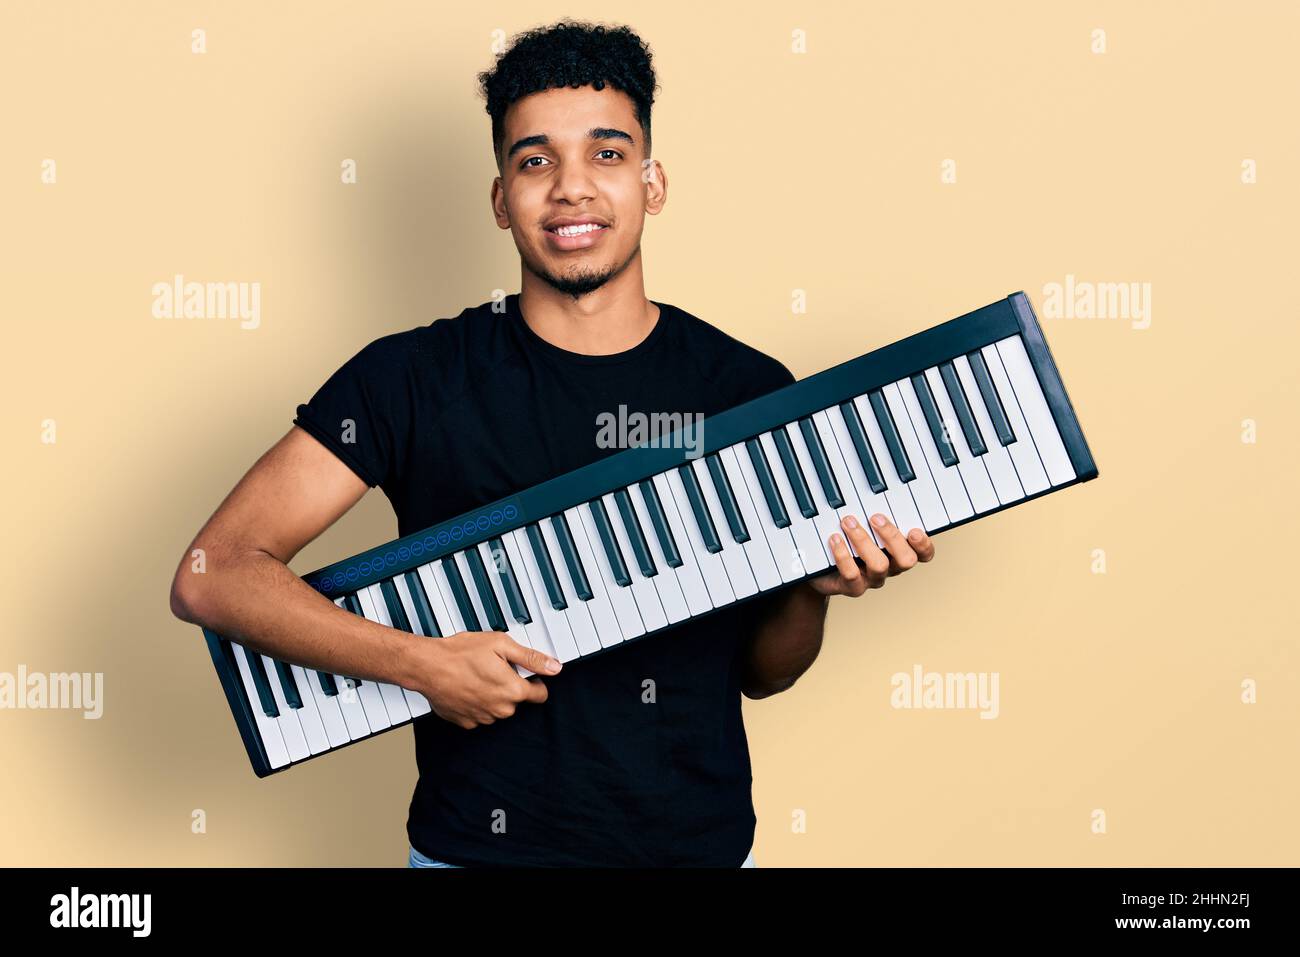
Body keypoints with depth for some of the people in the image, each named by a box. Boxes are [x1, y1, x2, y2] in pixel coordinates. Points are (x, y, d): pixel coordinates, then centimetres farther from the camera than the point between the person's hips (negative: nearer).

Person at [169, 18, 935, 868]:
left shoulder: (752, 391, -4)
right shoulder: (409, 381, -9)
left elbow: (758, 674, 4)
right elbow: (213, 575, -13)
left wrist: (814, 589, -16)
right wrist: (417, 662, -22)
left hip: (698, 842, 2)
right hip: (476, 843, -1)